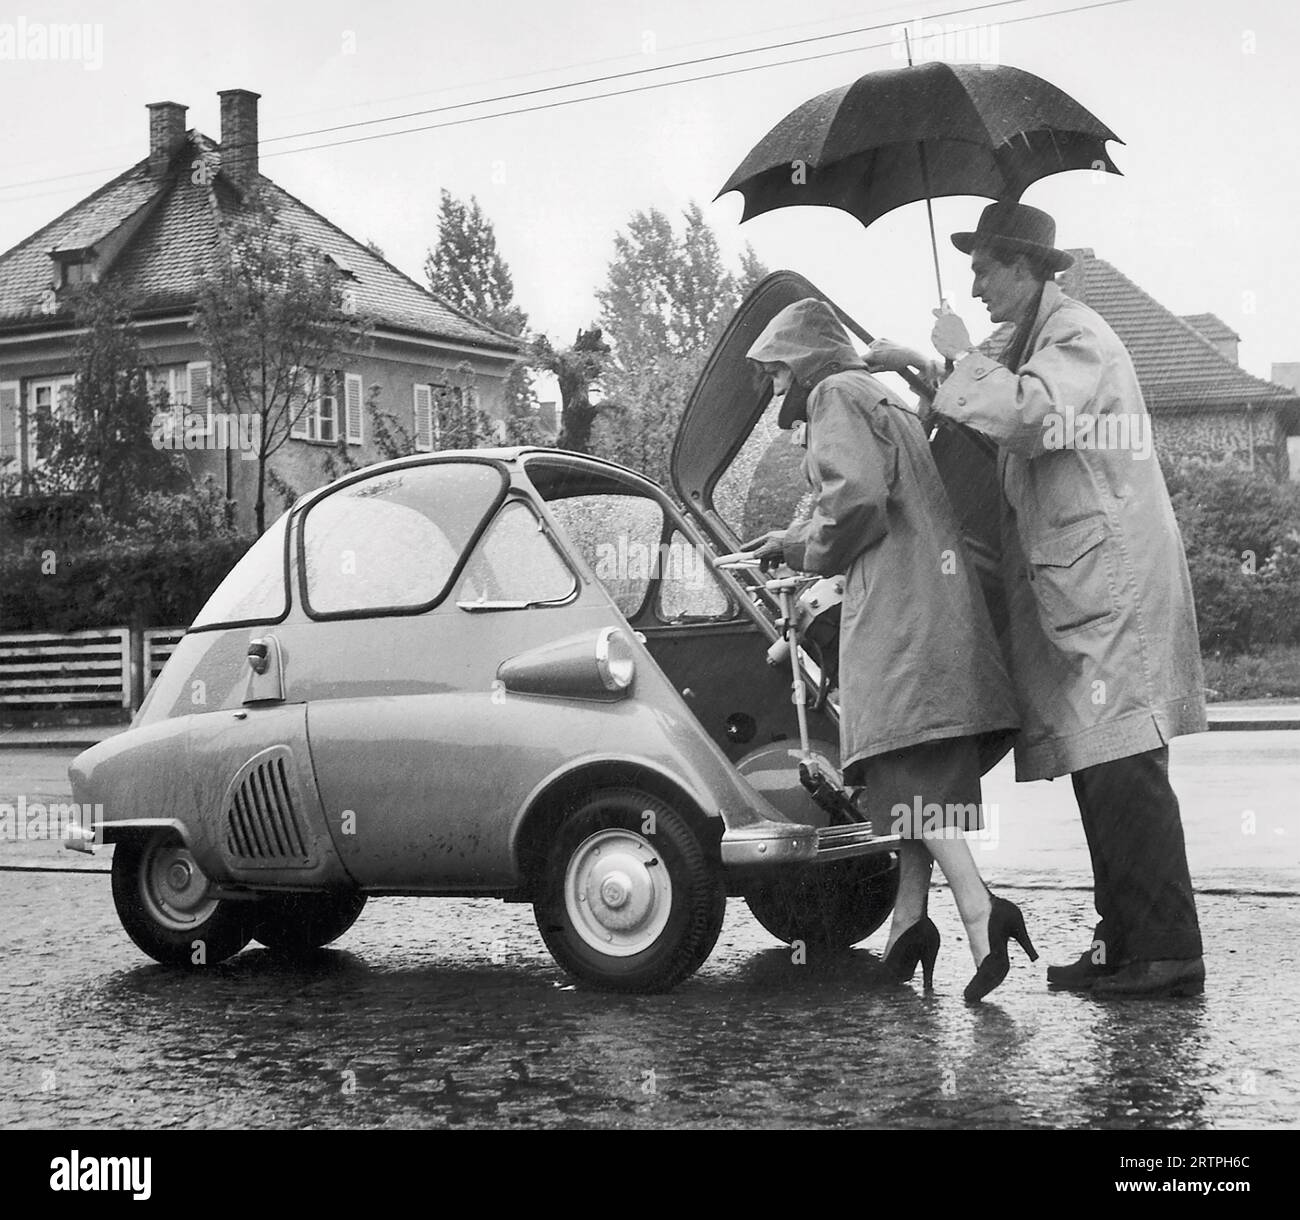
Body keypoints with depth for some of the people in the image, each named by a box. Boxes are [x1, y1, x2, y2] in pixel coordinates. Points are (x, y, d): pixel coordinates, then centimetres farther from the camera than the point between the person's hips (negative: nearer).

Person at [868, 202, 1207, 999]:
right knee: (1102, 774, 10)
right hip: (1076, 589, 10)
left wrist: (960, 353, -13)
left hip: (1111, 582, -10)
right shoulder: (1041, 341, 22)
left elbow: (1022, 414, -27)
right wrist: (920, 367, 22)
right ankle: (1125, 945, 14)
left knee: (1124, 774, -13)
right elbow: (1003, 410, 34)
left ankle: (1168, 956, -12)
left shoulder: (1078, 337, -9)